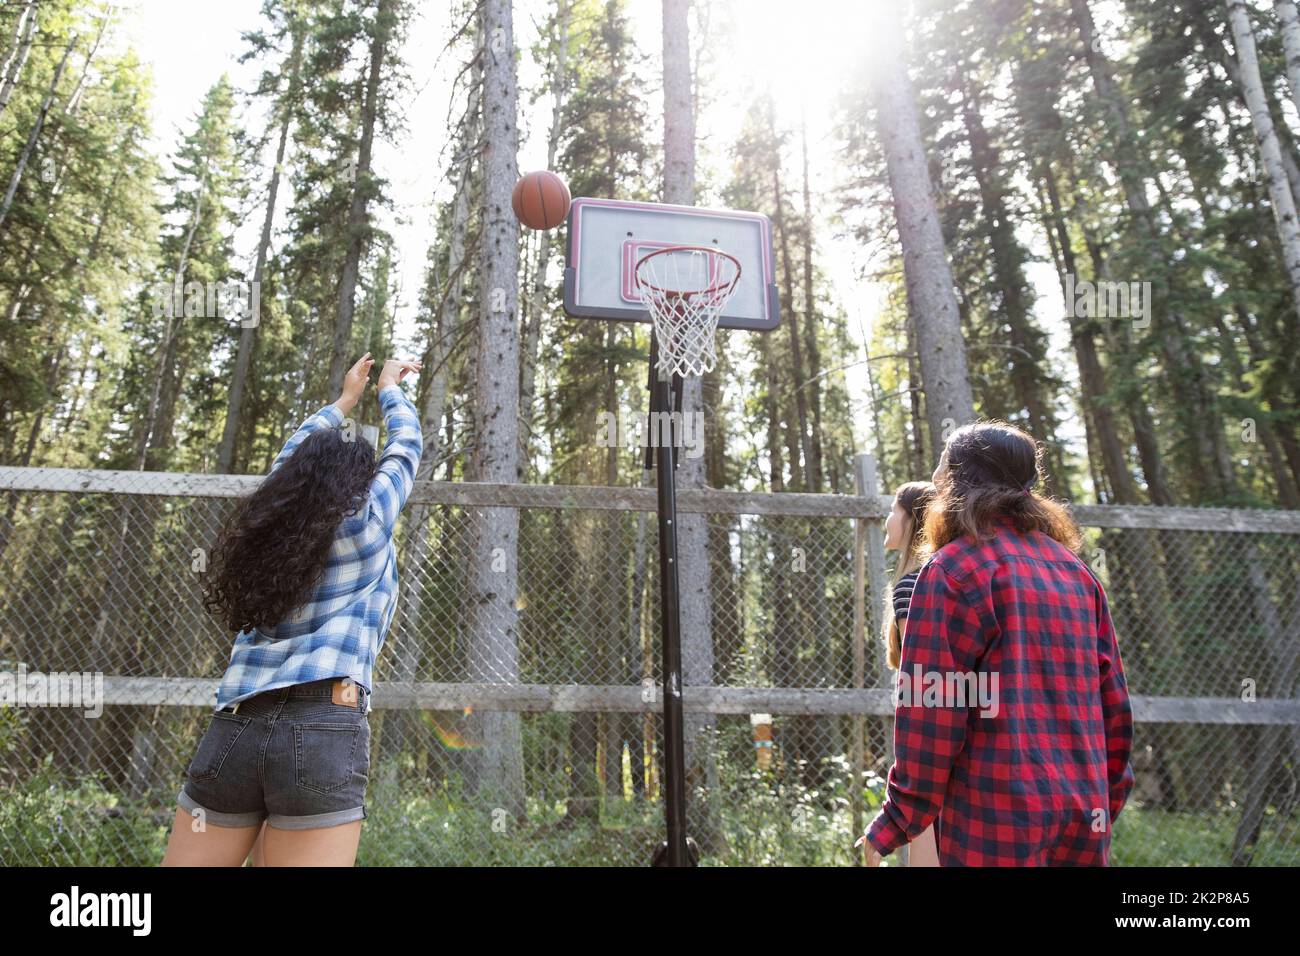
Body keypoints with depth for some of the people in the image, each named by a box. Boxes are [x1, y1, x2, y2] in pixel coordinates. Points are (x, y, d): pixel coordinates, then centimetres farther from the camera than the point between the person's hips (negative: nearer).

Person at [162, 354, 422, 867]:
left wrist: (344, 400, 48)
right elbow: (406, 443, 19)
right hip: (322, 729, -5)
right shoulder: (366, 523, 3)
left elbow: (298, 454, 34)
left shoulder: (270, 522, 15)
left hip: (232, 728, 5)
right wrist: (389, 387, 37)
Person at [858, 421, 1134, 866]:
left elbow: (931, 712, -13)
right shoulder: (1076, 569, 10)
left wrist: (893, 827, -6)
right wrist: (1107, 804, 22)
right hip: (1086, 819, 7)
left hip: (997, 822, -6)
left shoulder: (952, 568, -9)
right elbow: (1113, 699, 13)